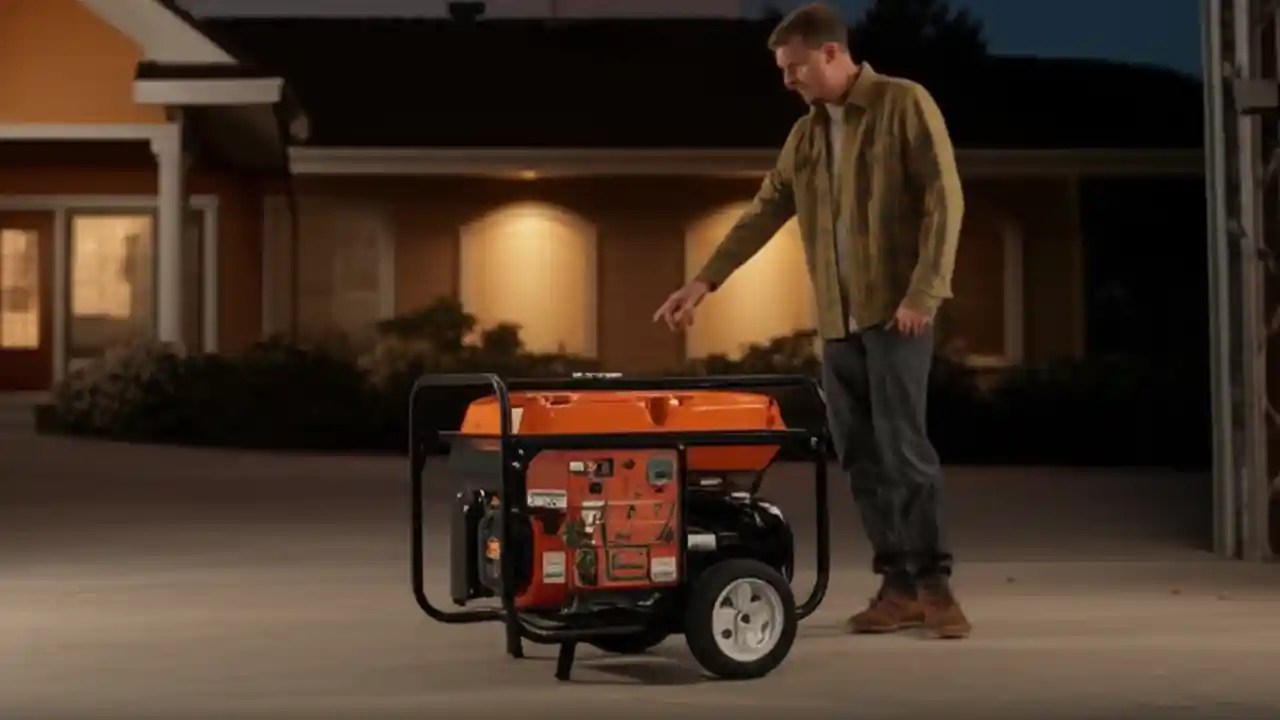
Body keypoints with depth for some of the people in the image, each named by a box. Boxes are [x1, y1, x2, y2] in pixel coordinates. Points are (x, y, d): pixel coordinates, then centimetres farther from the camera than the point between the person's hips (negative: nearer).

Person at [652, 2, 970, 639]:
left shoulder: (905, 104, -4)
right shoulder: (805, 135, 16)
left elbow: (944, 200, -10)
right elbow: (761, 215, 18)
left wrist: (922, 292, -16)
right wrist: (703, 282, 12)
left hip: (896, 310, -7)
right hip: (837, 318, 7)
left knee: (903, 448, -9)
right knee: (860, 455, 5)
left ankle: (934, 583, 0)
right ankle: (899, 586, 11)